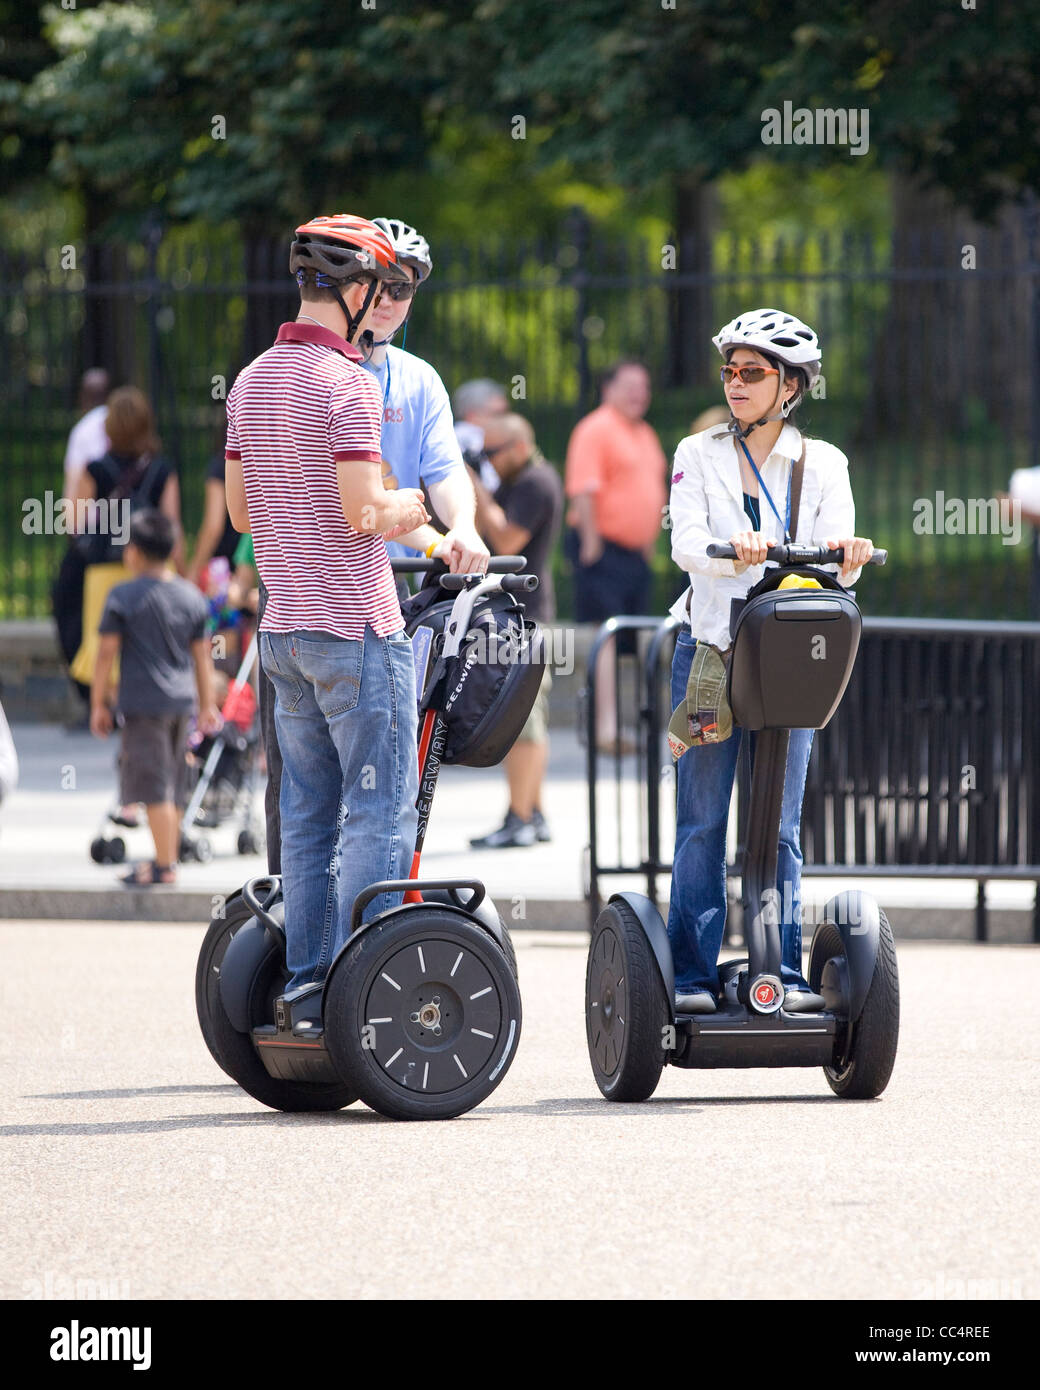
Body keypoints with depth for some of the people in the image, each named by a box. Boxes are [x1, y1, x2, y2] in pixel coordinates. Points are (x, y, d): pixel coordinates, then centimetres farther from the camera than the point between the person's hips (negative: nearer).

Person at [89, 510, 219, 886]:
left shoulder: (123, 597, -8)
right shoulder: (192, 596, 8)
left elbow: (107, 651, -8)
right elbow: (202, 654, 11)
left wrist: (98, 703, 0)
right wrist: (207, 705, 18)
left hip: (143, 702, -6)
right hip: (181, 700, 6)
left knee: (155, 788, -5)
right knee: (173, 788, 14)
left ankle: (164, 865, -7)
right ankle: (167, 860, 20)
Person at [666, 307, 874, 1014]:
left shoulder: (822, 464, 6)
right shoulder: (699, 455, 6)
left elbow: (839, 559, -5)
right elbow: (686, 543, -9)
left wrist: (845, 557, -30)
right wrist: (734, 552, -31)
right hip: (708, 655, 0)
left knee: (780, 824, 0)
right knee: (702, 821, -2)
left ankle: (787, 973, 4)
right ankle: (693, 974, 1)